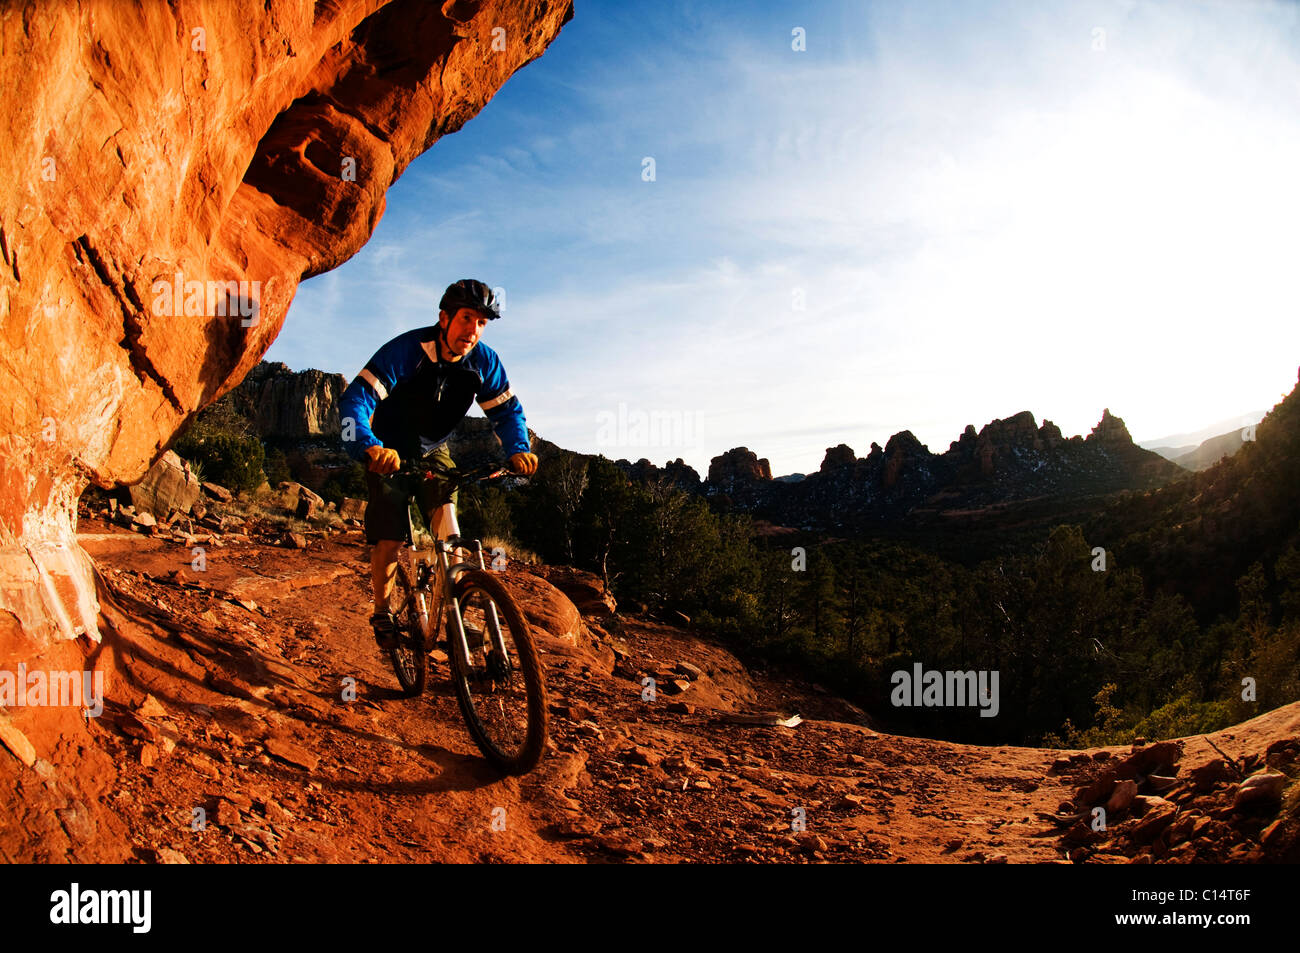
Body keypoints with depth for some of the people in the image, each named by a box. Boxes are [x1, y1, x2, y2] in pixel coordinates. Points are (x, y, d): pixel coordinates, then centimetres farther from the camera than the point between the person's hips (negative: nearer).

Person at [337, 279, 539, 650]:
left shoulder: (484, 361, -16)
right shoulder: (406, 350, -29)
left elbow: (507, 410, -8)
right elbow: (355, 399, -36)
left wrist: (518, 449, -29)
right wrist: (370, 447, -54)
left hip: (434, 451, 3)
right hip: (390, 453, -3)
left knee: (446, 523, -16)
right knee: (389, 537, -10)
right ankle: (382, 613, 12)